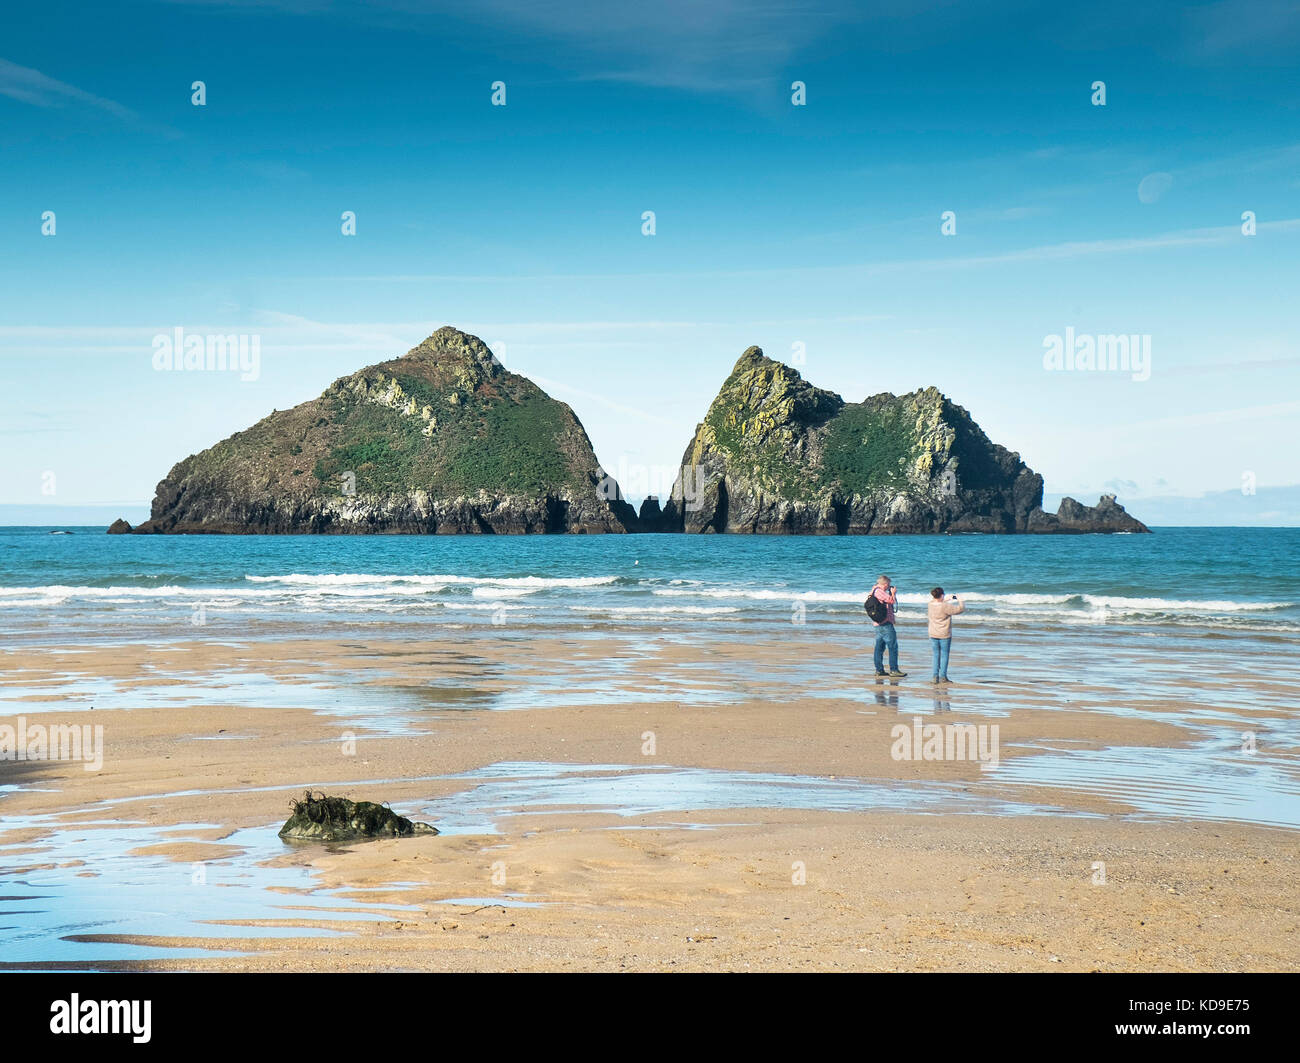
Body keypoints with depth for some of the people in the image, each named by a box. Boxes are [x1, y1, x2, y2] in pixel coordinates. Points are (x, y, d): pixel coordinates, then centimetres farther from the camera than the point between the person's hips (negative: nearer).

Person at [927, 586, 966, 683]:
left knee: (936, 655, 12)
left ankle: (935, 676, 8)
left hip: (933, 635, 5)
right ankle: (943, 677, 3)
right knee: (944, 655, 4)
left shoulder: (930, 605, -1)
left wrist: (949, 600, 23)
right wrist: (960, 600, 1)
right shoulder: (946, 607, -20)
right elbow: (961, 609, -15)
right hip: (945, 635, -5)